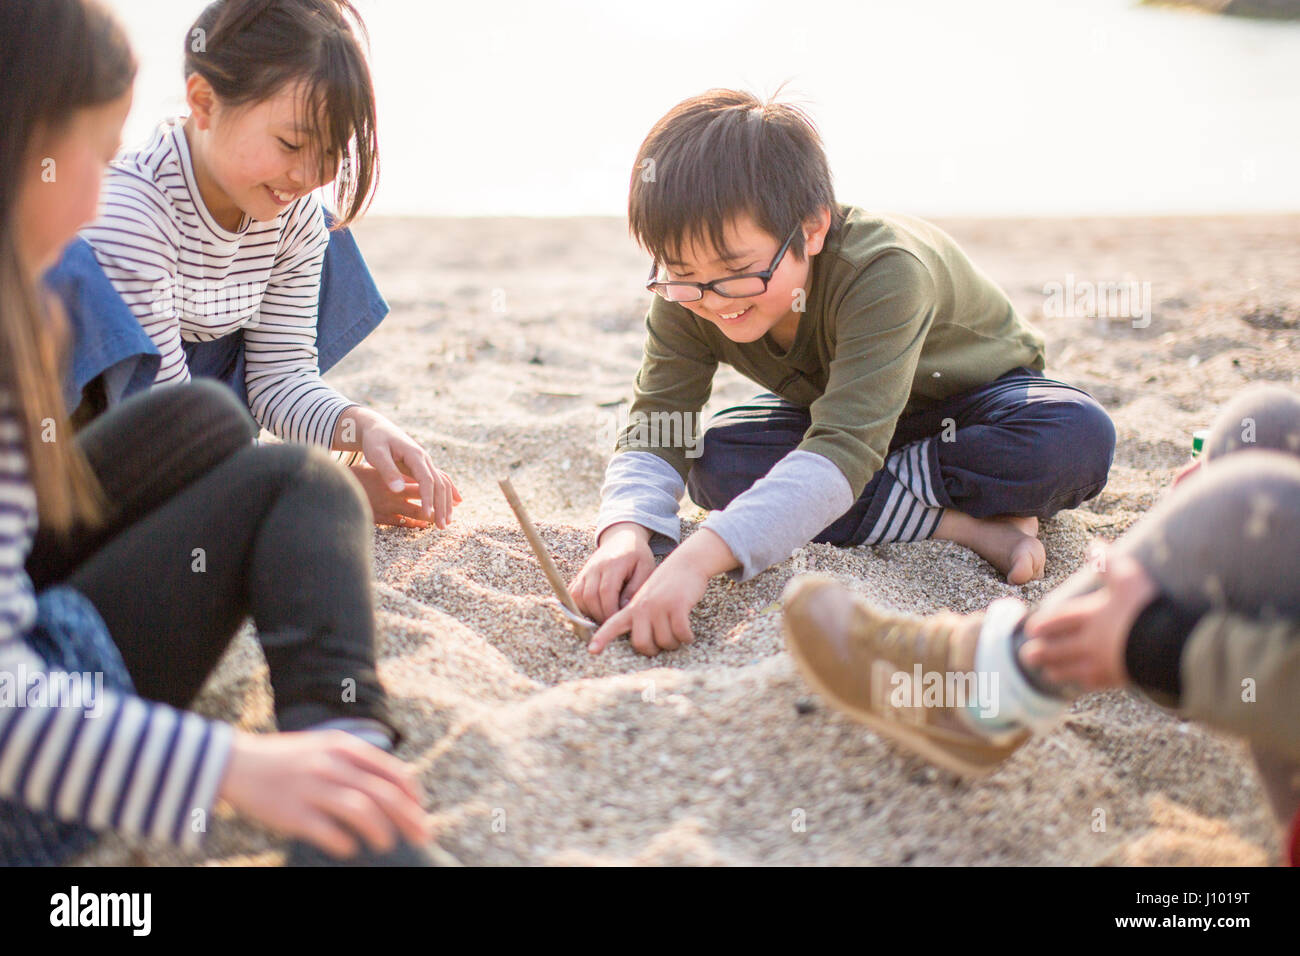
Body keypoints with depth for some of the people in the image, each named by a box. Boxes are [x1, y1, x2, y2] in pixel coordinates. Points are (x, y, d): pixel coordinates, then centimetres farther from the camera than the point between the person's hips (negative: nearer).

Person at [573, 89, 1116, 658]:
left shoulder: (884, 272, -41)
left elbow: (843, 451, -50)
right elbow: (656, 430, -21)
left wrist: (700, 557, -61)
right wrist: (626, 532, -44)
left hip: (970, 403, -5)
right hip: (829, 406, 5)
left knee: (1078, 439, -37)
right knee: (717, 467, -28)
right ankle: (963, 522, -23)